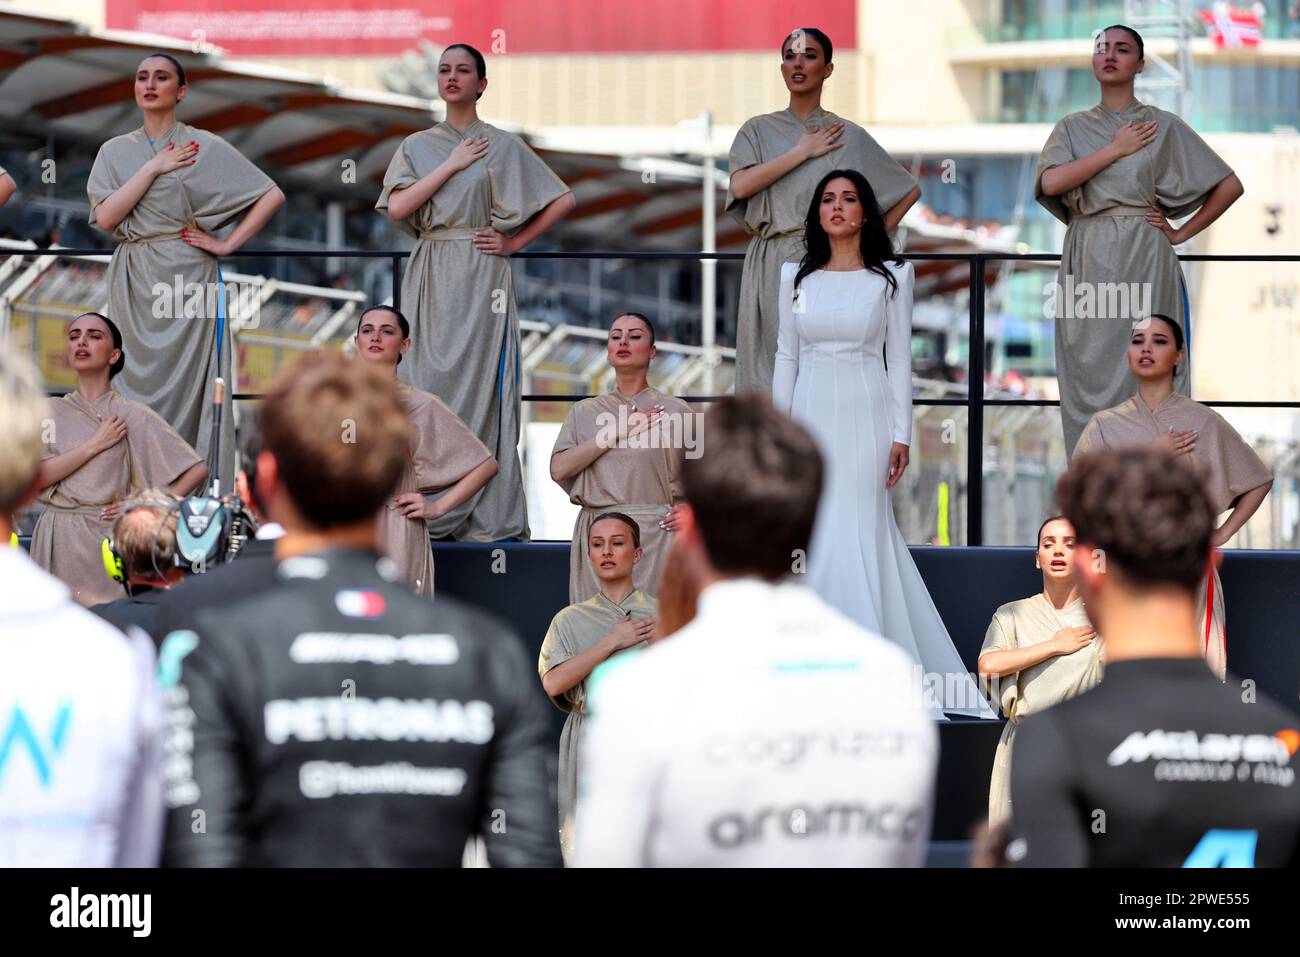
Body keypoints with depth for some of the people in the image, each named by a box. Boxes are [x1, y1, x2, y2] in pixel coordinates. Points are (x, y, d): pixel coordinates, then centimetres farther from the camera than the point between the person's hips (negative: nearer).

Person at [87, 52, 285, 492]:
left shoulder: (204, 146, 1)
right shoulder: (116, 151, 11)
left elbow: (272, 196, 0)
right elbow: (105, 217, -3)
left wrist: (228, 243, -6)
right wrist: (154, 167, -8)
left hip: (186, 280, -3)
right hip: (133, 285, 3)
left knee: (183, 385, -7)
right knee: (138, 385, 3)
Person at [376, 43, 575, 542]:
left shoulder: (502, 145, 4)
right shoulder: (417, 146, 12)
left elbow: (561, 200, 4)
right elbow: (397, 207, -3)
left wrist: (515, 242, -1)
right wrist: (451, 165, -5)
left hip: (480, 274, -3)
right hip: (430, 277, 3)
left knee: (479, 384, -8)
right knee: (431, 382, 0)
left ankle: (487, 516, -7)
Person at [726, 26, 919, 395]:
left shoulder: (847, 135, 7)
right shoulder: (759, 130, 12)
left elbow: (908, 190, 11)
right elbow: (741, 185, -6)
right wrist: (803, 152, -5)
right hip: (769, 268, 2)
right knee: (771, 367, -2)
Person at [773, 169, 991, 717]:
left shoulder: (890, 277, 1)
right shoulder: (797, 277, 9)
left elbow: (899, 358, 0)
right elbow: (786, 355, 11)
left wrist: (901, 435, -4)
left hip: (865, 420, -3)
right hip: (812, 417, 3)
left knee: (857, 538, -6)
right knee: (819, 541, 2)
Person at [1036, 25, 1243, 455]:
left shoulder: (1163, 126, 5)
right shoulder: (1072, 128, 12)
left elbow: (1230, 186, 5)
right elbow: (1051, 182, -8)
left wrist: (1181, 233, 2)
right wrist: (1117, 149, -7)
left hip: (1142, 259, -2)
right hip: (1087, 263, 2)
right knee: (1090, 368, -1)